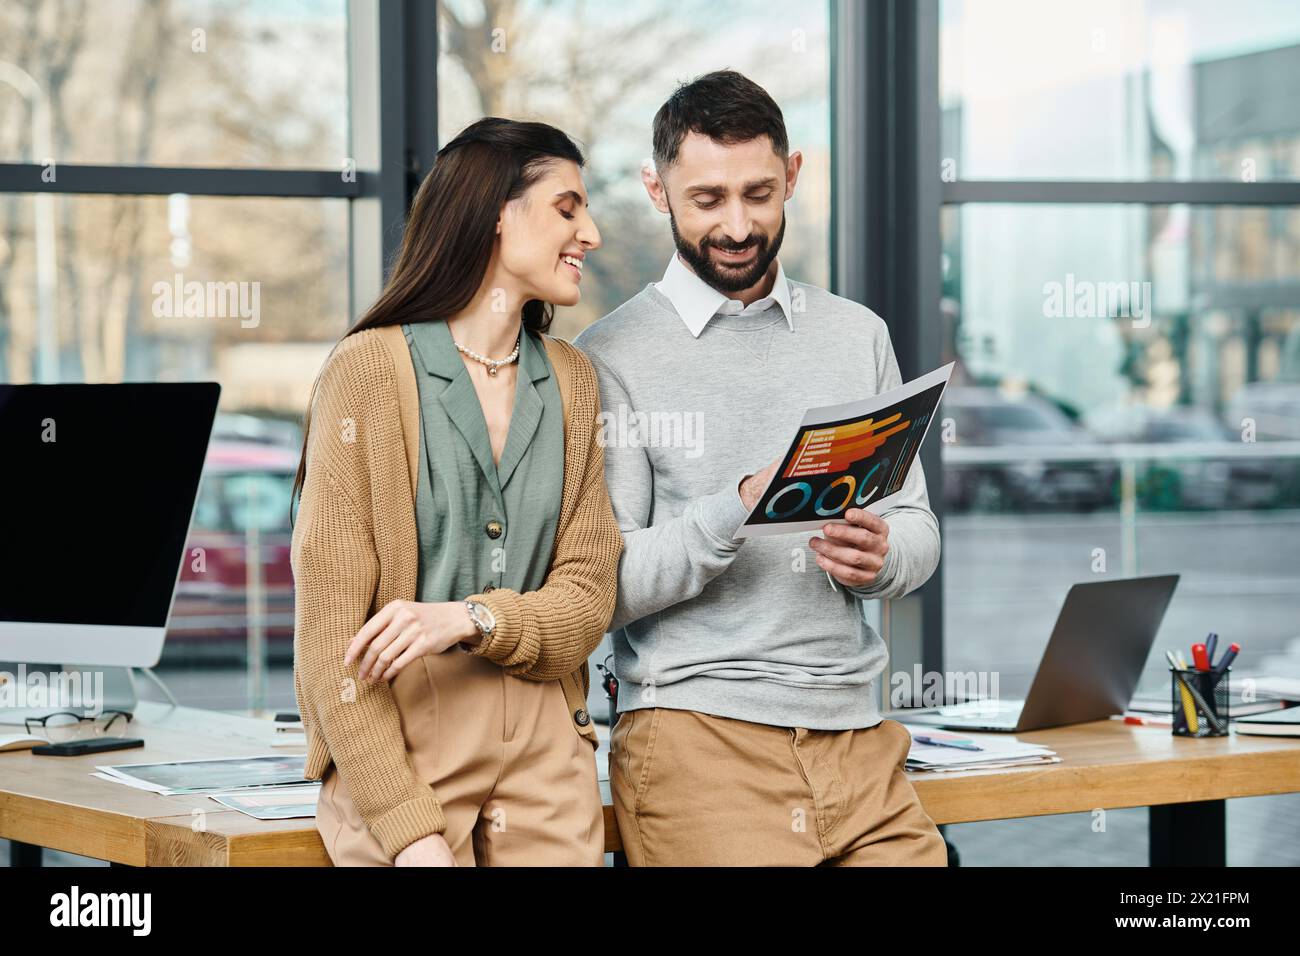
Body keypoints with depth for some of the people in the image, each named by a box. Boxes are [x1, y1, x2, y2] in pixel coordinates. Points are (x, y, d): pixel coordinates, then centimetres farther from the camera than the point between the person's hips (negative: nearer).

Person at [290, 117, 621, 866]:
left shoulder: (572, 381, 11)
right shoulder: (371, 368, -6)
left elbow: (589, 597, 5)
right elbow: (333, 627, -10)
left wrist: (473, 620, -16)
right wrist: (409, 828, -18)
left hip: (545, 749, 5)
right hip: (400, 745, -4)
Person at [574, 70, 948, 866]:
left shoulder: (858, 336, 14)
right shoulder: (612, 358, -1)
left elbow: (918, 529, 14)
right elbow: (601, 587, -7)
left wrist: (879, 556, -9)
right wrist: (736, 512, -21)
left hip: (856, 739, 4)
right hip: (696, 736, -4)